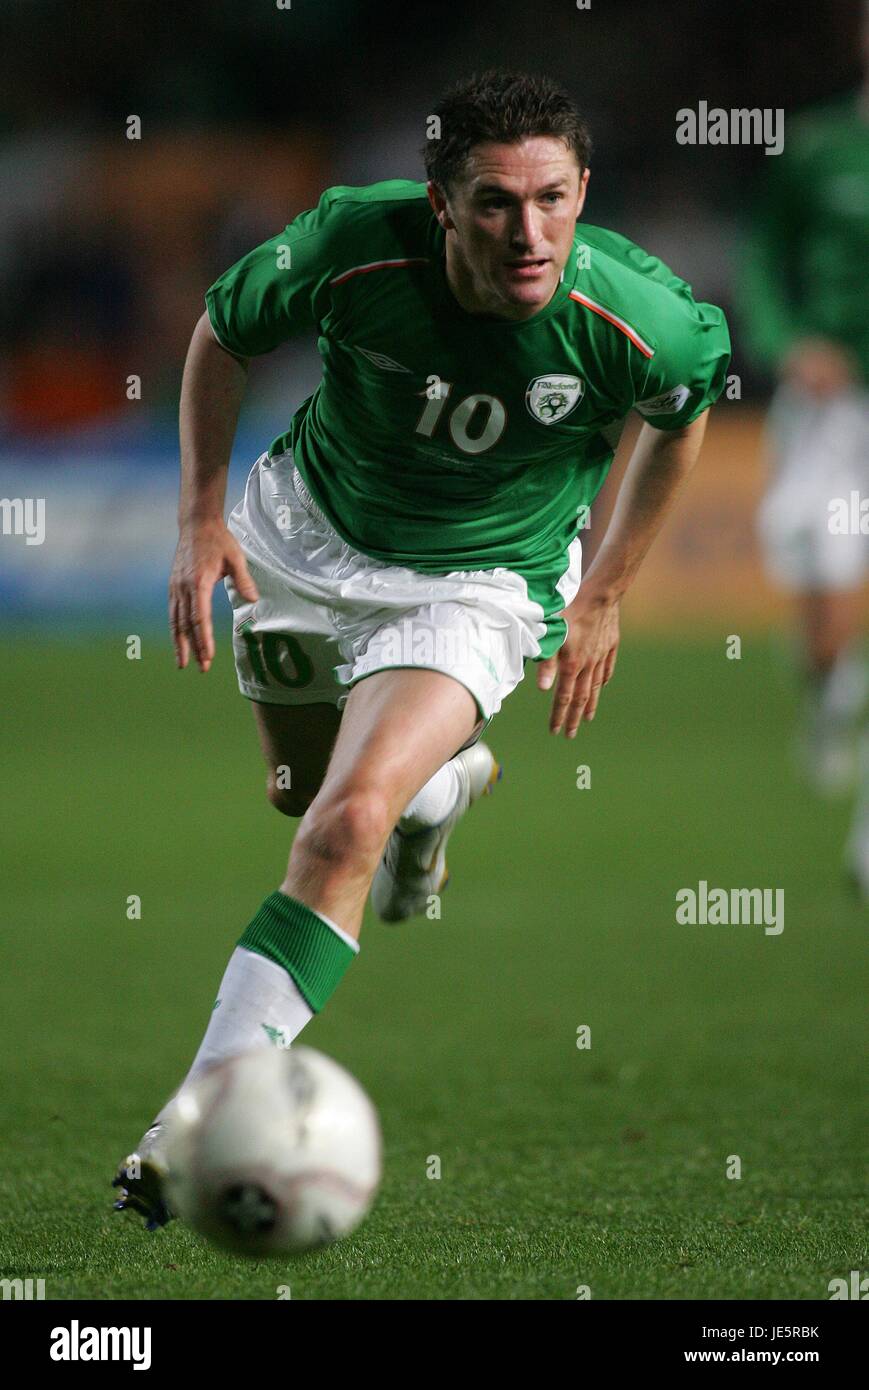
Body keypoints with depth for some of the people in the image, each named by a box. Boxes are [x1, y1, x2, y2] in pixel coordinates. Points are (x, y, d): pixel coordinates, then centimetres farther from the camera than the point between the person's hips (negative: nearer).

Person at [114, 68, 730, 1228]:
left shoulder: (638, 318, -29)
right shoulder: (352, 245, -29)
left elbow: (684, 410, -1)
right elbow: (224, 331, -6)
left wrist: (603, 596, 3)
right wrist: (202, 511, -14)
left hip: (478, 586, -3)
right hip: (306, 533, 3)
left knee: (348, 826, -25)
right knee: (305, 793, 26)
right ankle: (445, 783, 62)